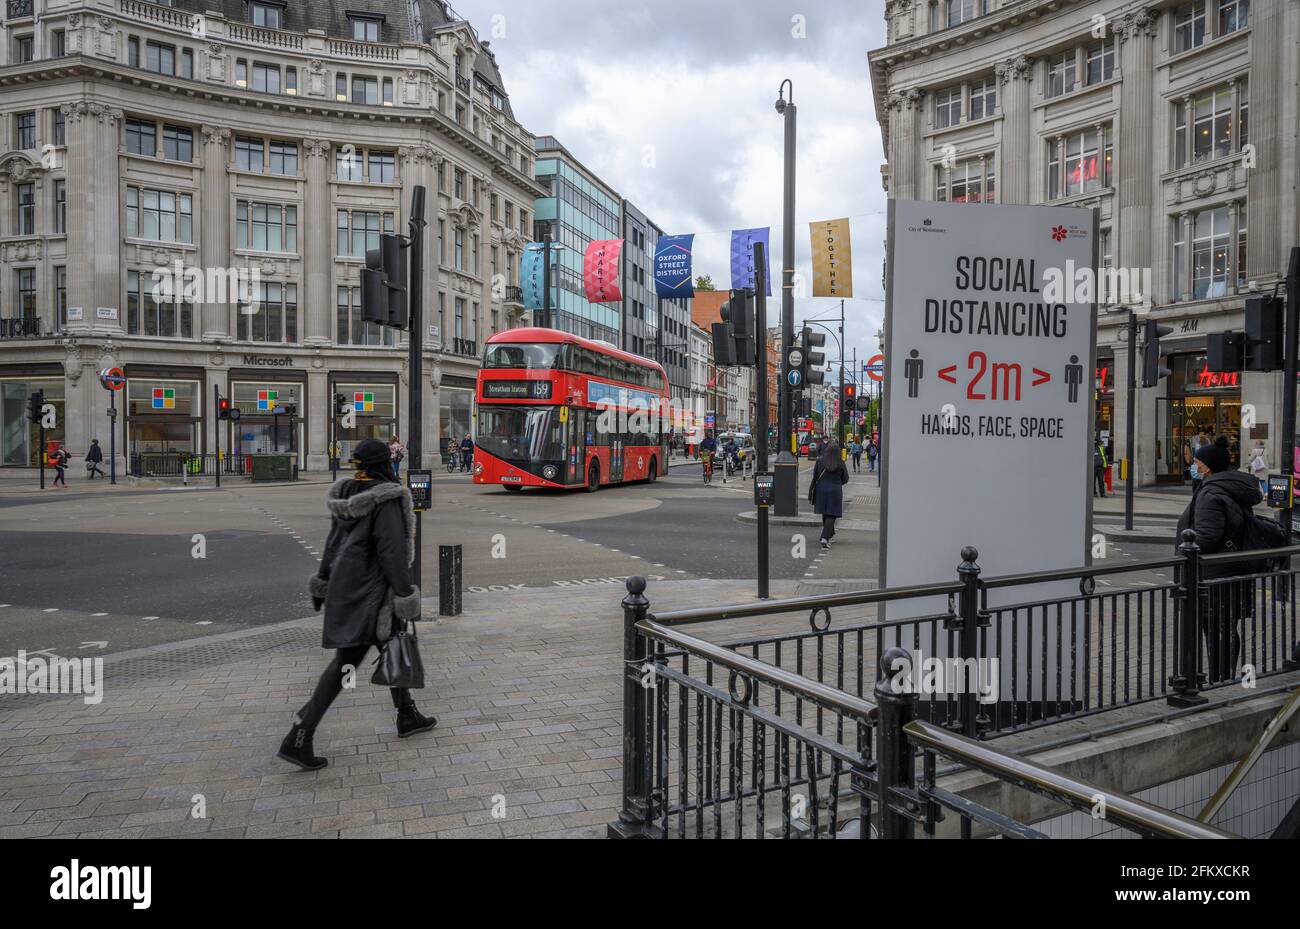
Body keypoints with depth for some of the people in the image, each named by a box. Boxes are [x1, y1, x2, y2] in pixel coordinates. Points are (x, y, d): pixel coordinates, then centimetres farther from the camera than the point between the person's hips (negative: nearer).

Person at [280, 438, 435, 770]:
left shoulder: (348, 494, 6)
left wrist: (323, 581, 19)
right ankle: (298, 739, -3)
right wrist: (405, 597, -17)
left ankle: (407, 717, 34)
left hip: (347, 581, 9)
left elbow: (333, 542, 12)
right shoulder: (386, 500, -19)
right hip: (371, 590, -9)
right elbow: (392, 552, -22)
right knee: (347, 661, -3)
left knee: (393, 645, 21)